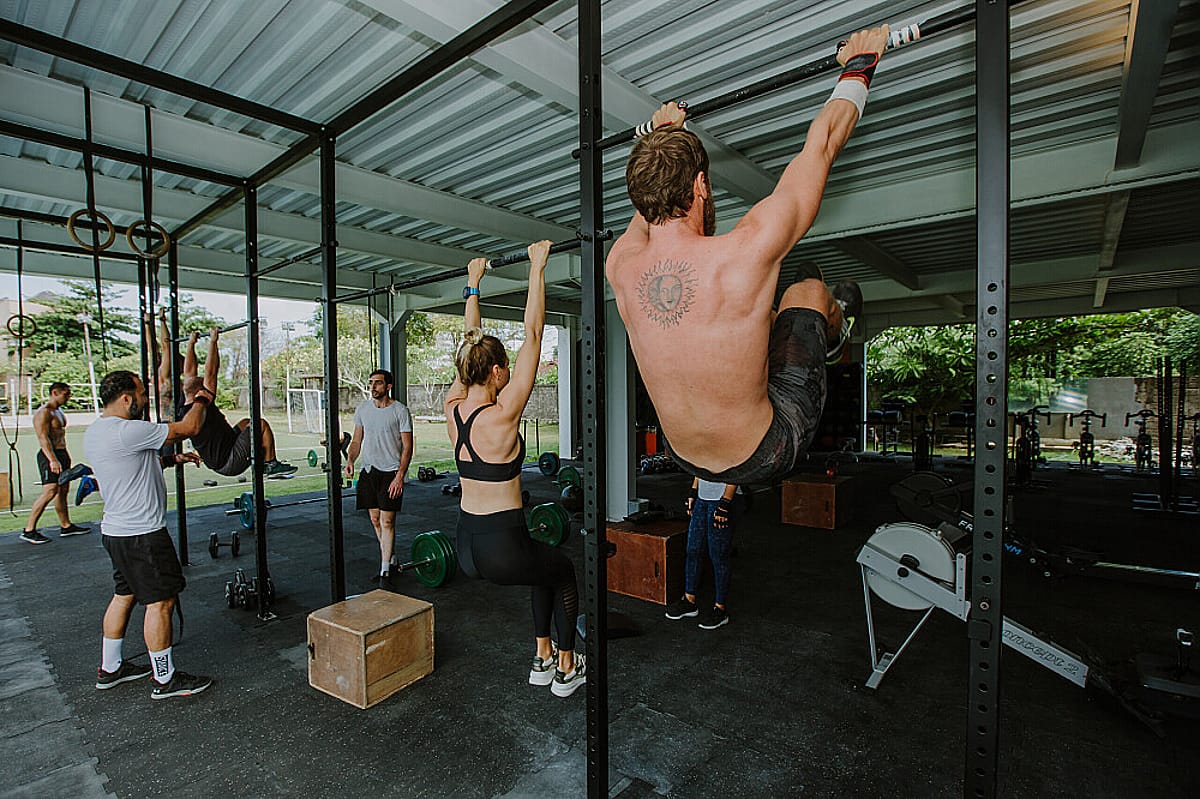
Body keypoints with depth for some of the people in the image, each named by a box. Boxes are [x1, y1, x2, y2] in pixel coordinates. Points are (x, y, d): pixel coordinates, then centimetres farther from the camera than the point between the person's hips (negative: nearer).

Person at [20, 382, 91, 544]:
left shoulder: (59, 411, 16)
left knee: (62, 491, 12)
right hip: (50, 456, -9)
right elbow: (43, 438, -21)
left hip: (62, 453, 9)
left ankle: (66, 526, 18)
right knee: (50, 492, -14)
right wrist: (53, 460, -29)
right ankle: (28, 530, -7)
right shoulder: (44, 412, -13)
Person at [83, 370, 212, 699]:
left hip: (116, 529, 10)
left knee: (125, 595, 21)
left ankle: (110, 669, 34)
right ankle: (164, 679, 10)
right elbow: (189, 428, -19)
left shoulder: (94, 431, 10)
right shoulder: (127, 431, -23)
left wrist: (173, 459, 15)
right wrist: (201, 400, -2)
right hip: (140, 534, -10)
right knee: (161, 601, -1)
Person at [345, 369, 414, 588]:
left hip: (391, 472, -5)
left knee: (387, 521, -6)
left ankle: (385, 571, 1)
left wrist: (400, 476, -17)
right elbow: (357, 440, 15)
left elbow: (407, 446, -9)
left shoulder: (400, 410, -8)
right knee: (375, 520, 12)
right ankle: (390, 559, 30)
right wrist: (350, 460, -4)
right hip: (369, 470, 6)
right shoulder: (362, 408, 8)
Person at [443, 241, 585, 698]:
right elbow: (532, 334, -20)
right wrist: (537, 269, -15)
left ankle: (542, 660, 40)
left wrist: (473, 284, 16)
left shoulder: (454, 408, -3)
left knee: (546, 564, 31)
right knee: (564, 571, 24)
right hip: (502, 549, -7)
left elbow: (472, 343, 8)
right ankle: (567, 669, 35)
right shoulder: (501, 416, -21)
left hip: (465, 548, 7)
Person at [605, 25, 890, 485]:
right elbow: (823, 143, -11)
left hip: (688, 463, 5)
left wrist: (662, 134, 27)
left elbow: (648, 203, 11)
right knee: (807, 291, 18)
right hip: (767, 457, -4)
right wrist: (858, 67, 9)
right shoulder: (745, 253, -29)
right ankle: (837, 333, 55)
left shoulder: (621, 267, -15)